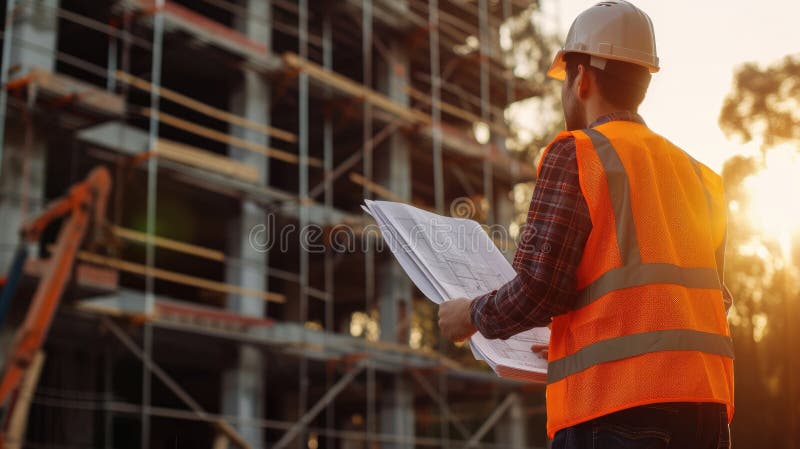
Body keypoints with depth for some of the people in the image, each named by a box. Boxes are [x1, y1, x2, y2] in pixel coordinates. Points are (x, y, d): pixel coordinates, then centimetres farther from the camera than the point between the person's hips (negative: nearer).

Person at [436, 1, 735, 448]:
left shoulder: (575, 154, -2)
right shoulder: (701, 175, 19)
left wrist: (472, 315, 9)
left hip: (618, 409, -7)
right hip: (709, 402, 8)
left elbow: (538, 288, -11)